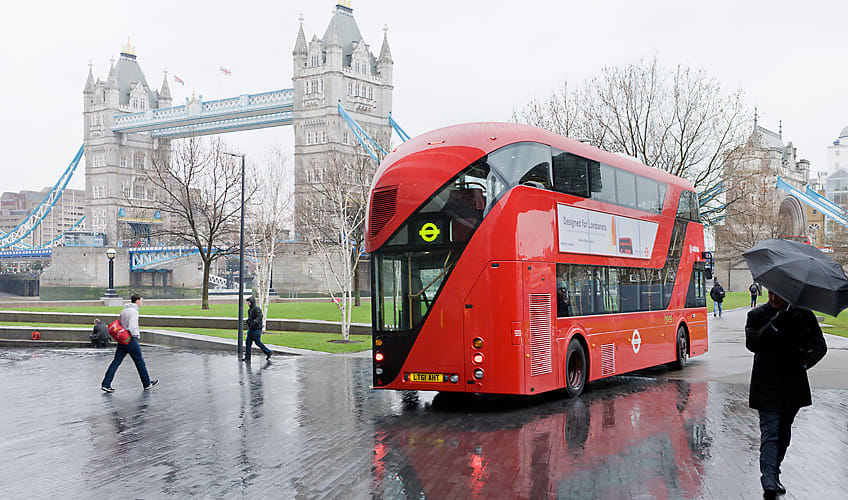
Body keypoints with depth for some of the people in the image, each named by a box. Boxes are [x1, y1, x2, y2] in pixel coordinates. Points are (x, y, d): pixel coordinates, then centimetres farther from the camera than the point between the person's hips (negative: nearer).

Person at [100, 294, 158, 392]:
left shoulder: (123, 310, 13)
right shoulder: (133, 311, -15)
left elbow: (119, 323, 19)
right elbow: (132, 327, -24)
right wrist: (137, 334, -6)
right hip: (131, 340, -8)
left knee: (116, 362, 5)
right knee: (140, 362, 5)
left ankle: (106, 384, -2)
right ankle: (147, 383, 16)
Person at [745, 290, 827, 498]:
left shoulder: (804, 315, 2)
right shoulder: (757, 315, -1)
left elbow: (820, 345, 4)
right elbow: (752, 343, -14)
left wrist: (806, 360, -16)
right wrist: (775, 326, -26)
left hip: (793, 386, 3)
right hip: (767, 387, -3)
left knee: (783, 433, 14)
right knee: (769, 431, -12)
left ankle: (774, 474, 29)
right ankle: (769, 481, -19)